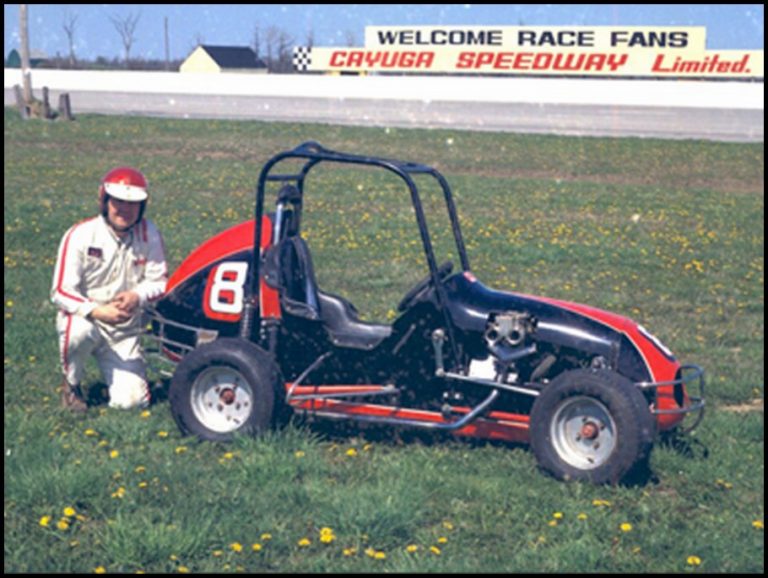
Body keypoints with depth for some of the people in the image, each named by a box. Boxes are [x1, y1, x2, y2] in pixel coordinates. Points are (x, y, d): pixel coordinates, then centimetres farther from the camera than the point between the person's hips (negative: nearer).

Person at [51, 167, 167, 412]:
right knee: (81, 331, -40)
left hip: (125, 329, 2)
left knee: (131, 400, -14)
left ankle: (117, 372, 24)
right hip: (83, 317, -2)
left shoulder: (148, 234, -8)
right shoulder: (80, 235, -16)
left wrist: (138, 295, -26)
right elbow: (61, 292, -17)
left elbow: (160, 280, -3)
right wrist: (97, 311, -34)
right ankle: (71, 385, -7)